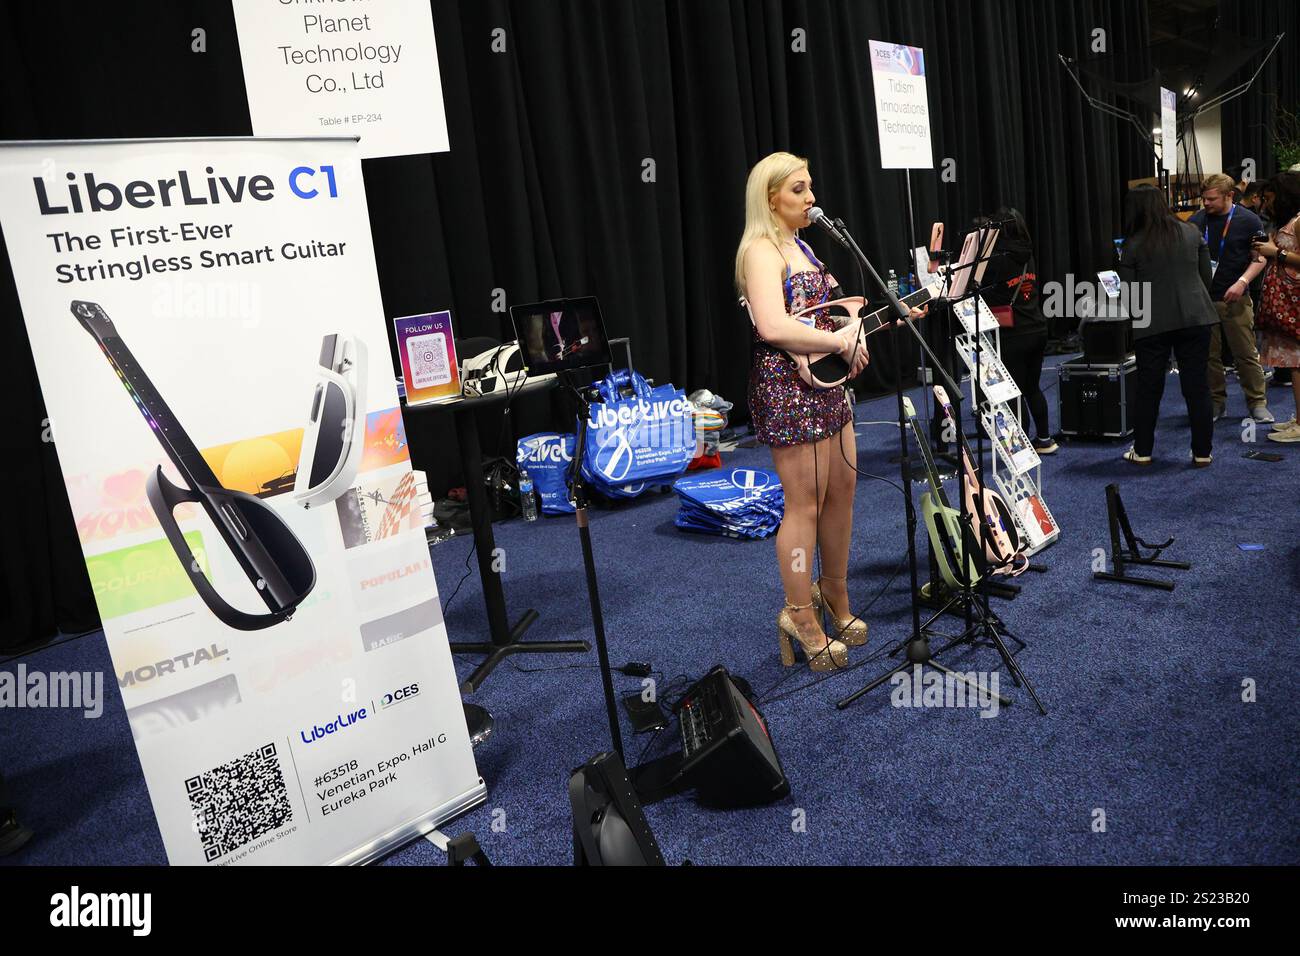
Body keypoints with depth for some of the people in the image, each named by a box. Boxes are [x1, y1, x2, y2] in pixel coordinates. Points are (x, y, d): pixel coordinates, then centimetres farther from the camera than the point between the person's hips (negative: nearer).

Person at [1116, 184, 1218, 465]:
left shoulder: (1134, 245, -6)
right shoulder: (1192, 232, 5)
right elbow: (1206, 276, 10)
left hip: (1152, 324, -2)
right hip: (1195, 318, 2)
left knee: (1148, 388, 8)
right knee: (1197, 386, 7)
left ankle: (1142, 451, 16)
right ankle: (1202, 452, 12)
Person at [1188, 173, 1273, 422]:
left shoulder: (1248, 221, -1)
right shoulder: (1197, 220, 5)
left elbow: (1260, 258, 0)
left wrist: (1242, 282, -16)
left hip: (1235, 299, -2)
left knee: (1246, 353, 0)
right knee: (1208, 354, 6)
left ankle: (1258, 403, 11)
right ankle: (1215, 402, 18)